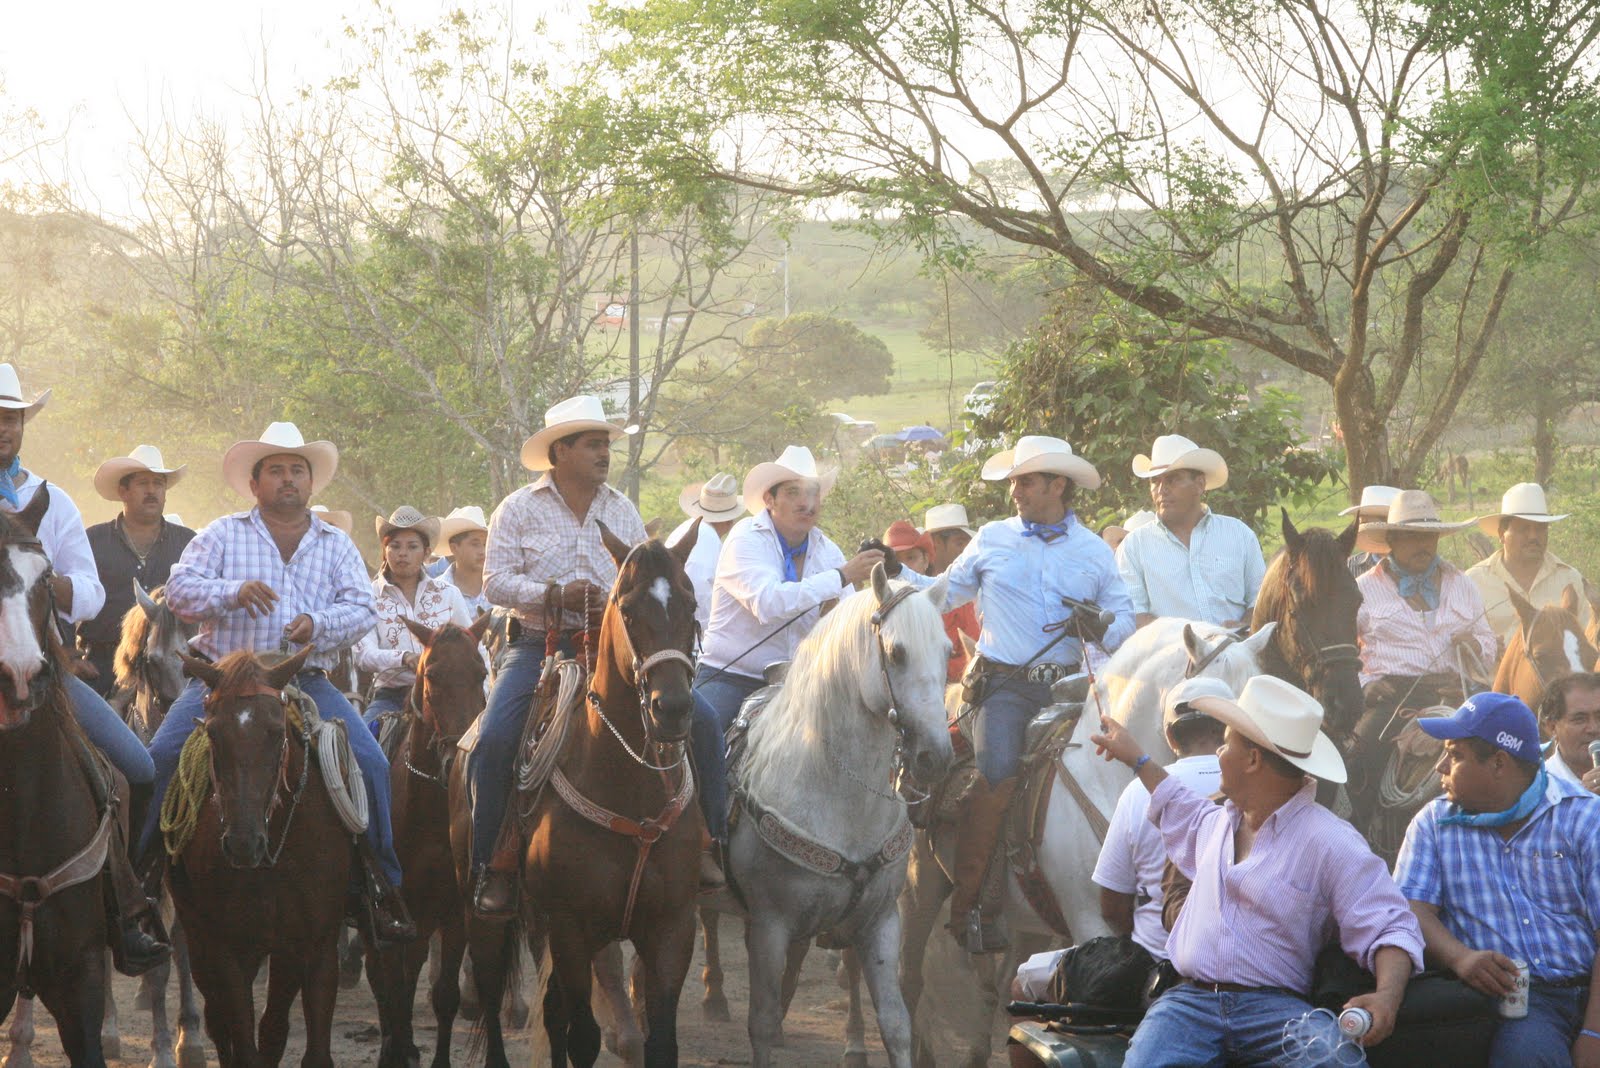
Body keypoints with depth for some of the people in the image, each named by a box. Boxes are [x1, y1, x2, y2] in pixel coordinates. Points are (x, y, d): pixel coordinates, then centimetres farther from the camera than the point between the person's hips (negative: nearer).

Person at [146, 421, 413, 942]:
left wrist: (319, 624, -18)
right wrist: (234, 592, -20)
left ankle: (383, 886, -4)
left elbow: (361, 609, 4)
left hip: (306, 680, 1)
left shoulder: (337, 546, 14)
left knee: (370, 762, -15)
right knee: (161, 755, -20)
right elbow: (179, 587, -1)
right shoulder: (223, 535, 10)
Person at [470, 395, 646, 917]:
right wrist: (554, 594, -18)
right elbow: (495, 581, -3)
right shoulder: (519, 508, 3)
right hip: (536, 644, -2)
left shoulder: (623, 511, 14)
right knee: (494, 741, -23)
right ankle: (492, 864, -10)